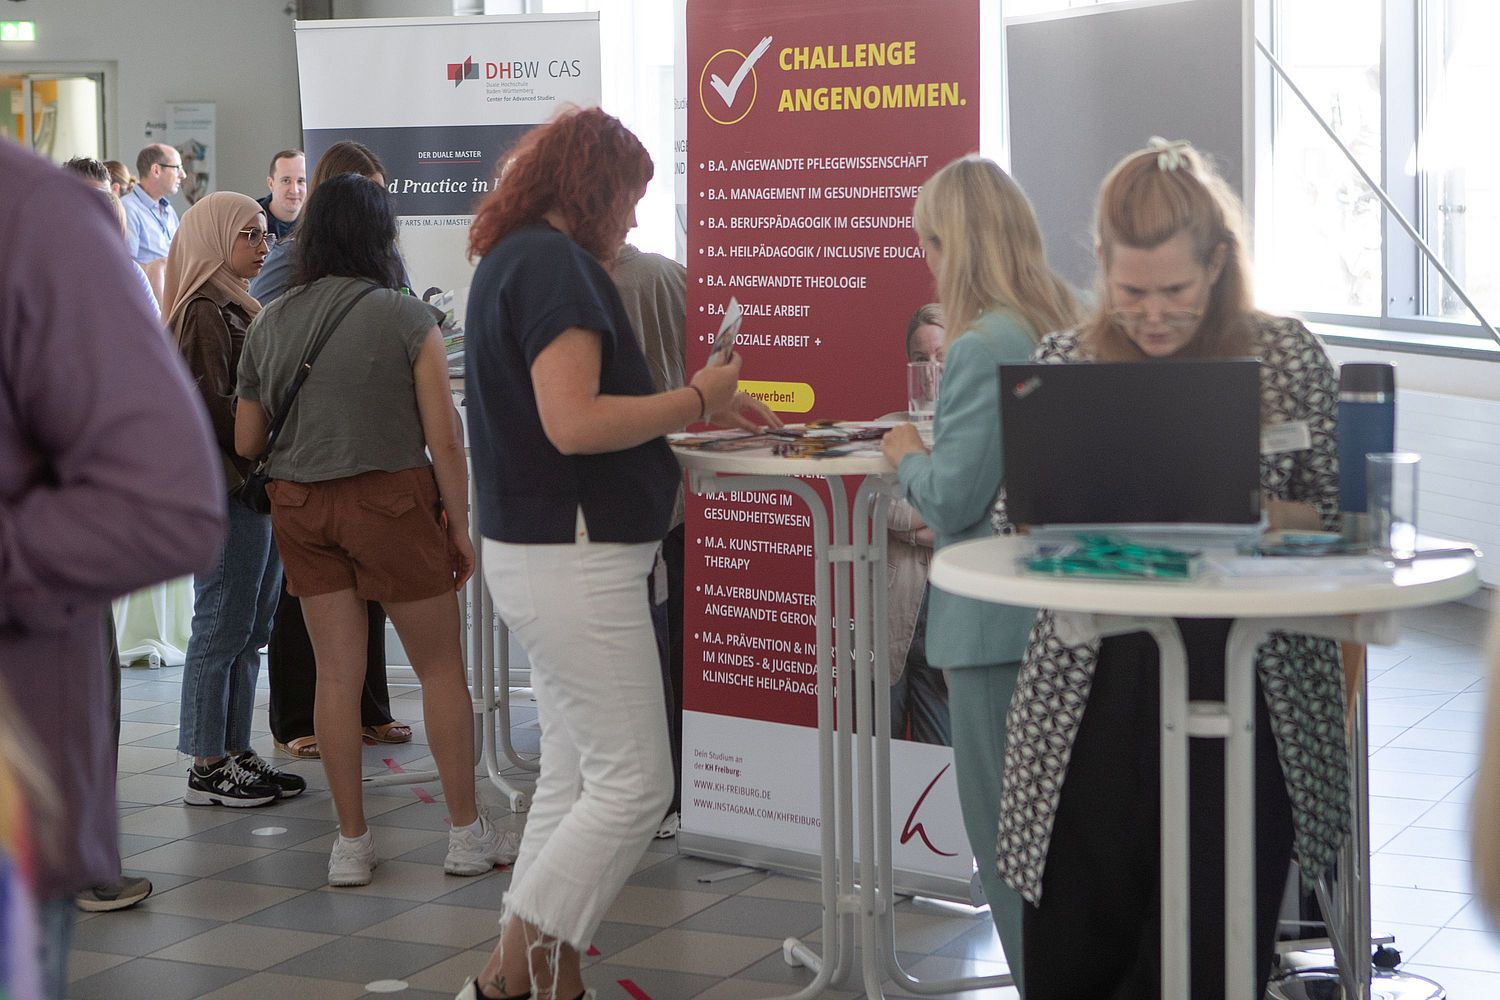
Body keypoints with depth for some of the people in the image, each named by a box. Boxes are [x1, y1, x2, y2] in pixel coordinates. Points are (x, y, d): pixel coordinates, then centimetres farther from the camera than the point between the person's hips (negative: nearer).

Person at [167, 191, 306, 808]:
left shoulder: (238, 309, 18)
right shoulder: (203, 313, -12)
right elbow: (211, 408, -19)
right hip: (227, 488, -10)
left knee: (249, 631, 12)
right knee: (221, 629, -4)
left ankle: (235, 754, 18)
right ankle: (207, 769, 3)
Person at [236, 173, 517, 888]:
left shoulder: (267, 325, 3)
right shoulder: (407, 319, -9)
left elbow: (245, 445, 7)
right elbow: (444, 439, -11)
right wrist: (460, 526, -2)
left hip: (298, 507, 4)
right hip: (390, 499, -4)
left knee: (337, 674, 9)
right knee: (441, 668, 9)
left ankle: (351, 844, 13)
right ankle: (467, 835, 14)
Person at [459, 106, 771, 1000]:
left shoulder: (516, 258, 16)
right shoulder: (554, 263, -16)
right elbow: (574, 424, -25)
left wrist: (698, 407, 16)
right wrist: (696, 400, -13)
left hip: (540, 551, 11)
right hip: (575, 555, -11)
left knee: (575, 778, 14)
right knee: (636, 783, -6)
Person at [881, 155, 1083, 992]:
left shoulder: (984, 347, -19)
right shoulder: (1065, 328, 7)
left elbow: (954, 498, -18)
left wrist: (908, 455, 0)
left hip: (997, 622, -9)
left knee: (1003, 823, 2)